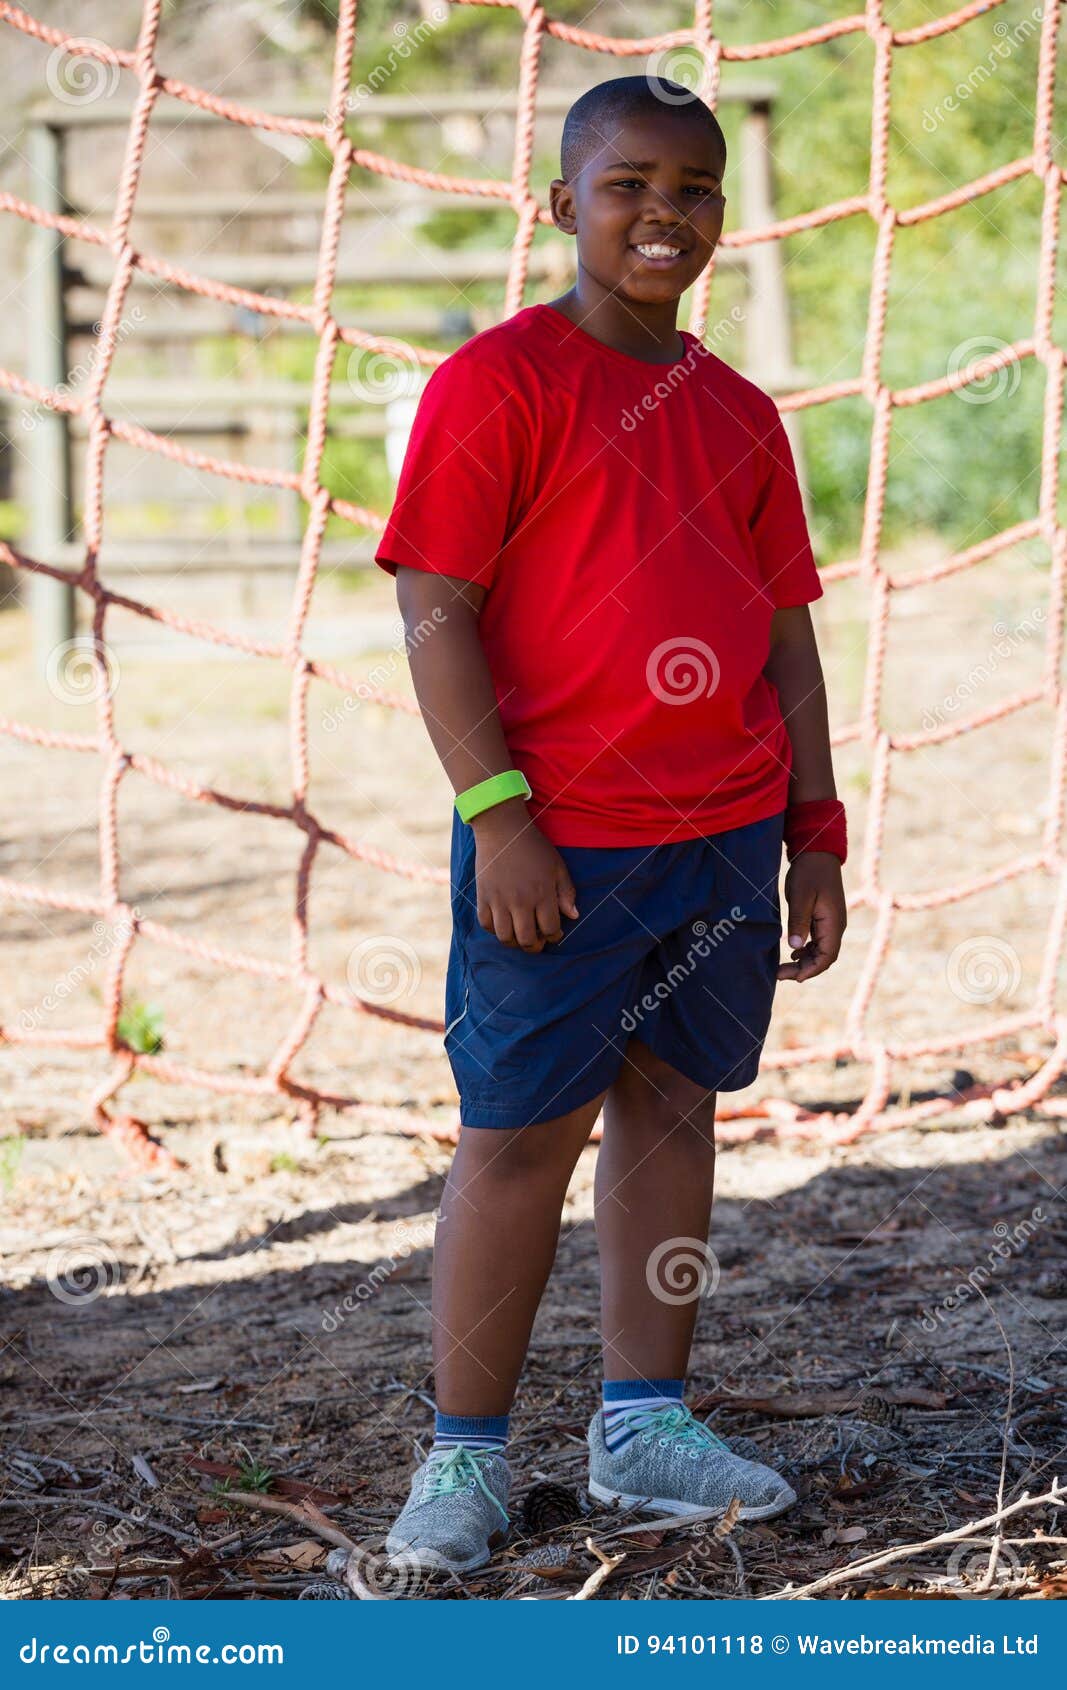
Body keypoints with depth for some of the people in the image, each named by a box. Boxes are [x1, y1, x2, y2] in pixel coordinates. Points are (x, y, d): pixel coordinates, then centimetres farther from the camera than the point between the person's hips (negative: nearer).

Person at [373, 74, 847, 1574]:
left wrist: (813, 836, 11)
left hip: (726, 835, 6)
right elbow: (437, 611, -11)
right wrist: (497, 815, -17)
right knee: (522, 1133, -2)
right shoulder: (499, 382, -6)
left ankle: (644, 1424, 21)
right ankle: (466, 1453, 8)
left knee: (674, 1108, 11)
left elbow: (788, 640, 15)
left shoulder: (738, 416, 12)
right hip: (556, 841, -6)